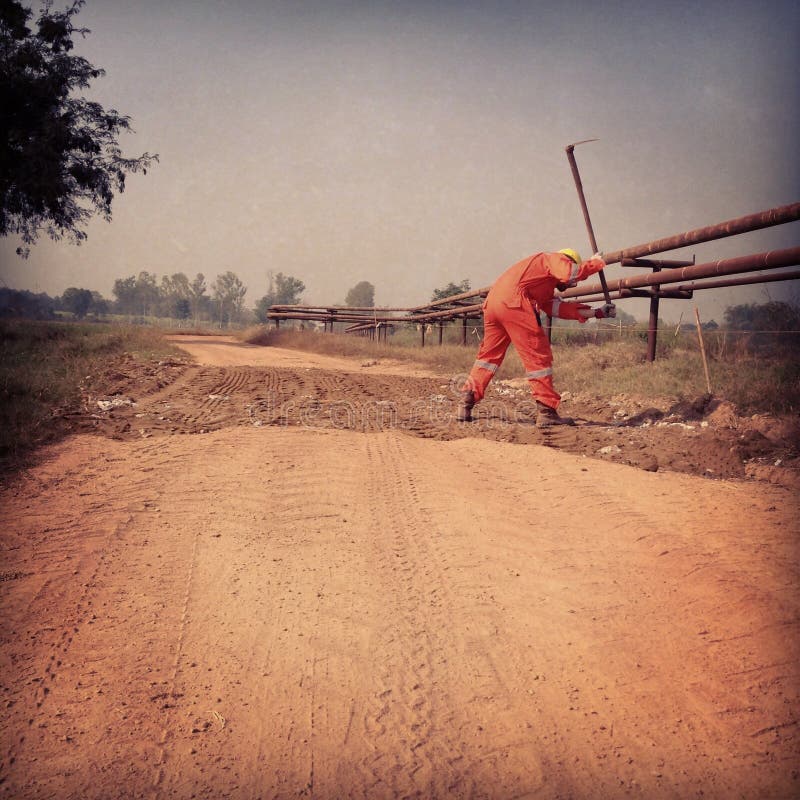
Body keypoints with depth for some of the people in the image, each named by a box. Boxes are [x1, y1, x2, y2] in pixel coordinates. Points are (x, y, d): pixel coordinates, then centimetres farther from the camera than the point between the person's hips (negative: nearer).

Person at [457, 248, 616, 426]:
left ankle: (465, 405, 13)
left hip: (492, 301, 9)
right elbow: (572, 273, -9)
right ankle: (547, 412, -2)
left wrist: (595, 312, 27)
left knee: (489, 353, 16)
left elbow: (555, 307, 27)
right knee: (538, 356, -3)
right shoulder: (555, 259, 12)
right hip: (514, 302, -9)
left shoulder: (545, 284, 36)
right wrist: (596, 263, 8)